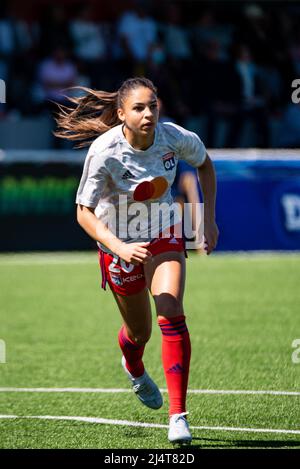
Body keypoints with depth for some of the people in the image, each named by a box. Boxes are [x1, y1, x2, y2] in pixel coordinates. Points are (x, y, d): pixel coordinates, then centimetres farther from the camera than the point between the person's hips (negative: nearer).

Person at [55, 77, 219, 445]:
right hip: (118, 241, -1)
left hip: (164, 235, 1)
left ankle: (178, 416, -18)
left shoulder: (175, 138, -20)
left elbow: (204, 165, 3)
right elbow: (84, 212, -23)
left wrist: (209, 219, 0)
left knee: (171, 316, -20)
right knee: (139, 331, 13)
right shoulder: (104, 152, -28)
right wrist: (120, 248, -38)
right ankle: (134, 368, 53)